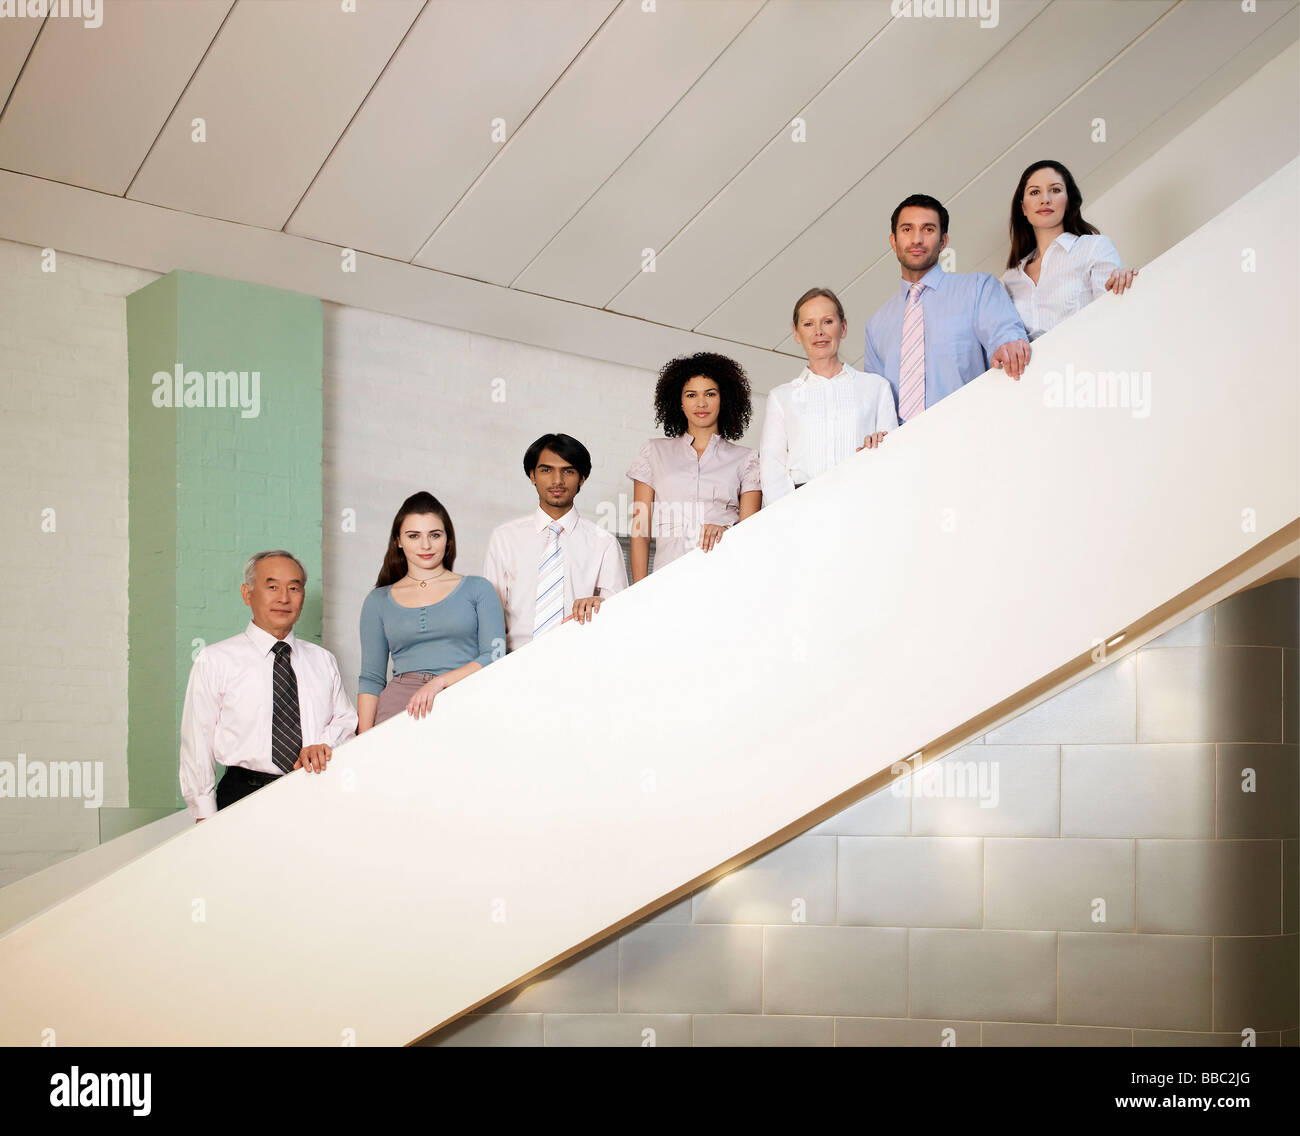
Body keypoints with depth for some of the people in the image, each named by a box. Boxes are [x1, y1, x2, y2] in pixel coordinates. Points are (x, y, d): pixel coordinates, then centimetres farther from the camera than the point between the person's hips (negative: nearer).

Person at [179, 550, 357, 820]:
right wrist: (205, 819, -4)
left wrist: (323, 743, -4)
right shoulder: (214, 661, 6)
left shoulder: (323, 660, 18)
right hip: (244, 797, -3)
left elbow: (346, 718, 20)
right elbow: (197, 744, 4)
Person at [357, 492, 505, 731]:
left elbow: (495, 656, 1)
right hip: (398, 707, 2)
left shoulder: (477, 589, 10)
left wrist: (440, 681, -12)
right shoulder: (378, 601, 15)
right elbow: (371, 678, 13)